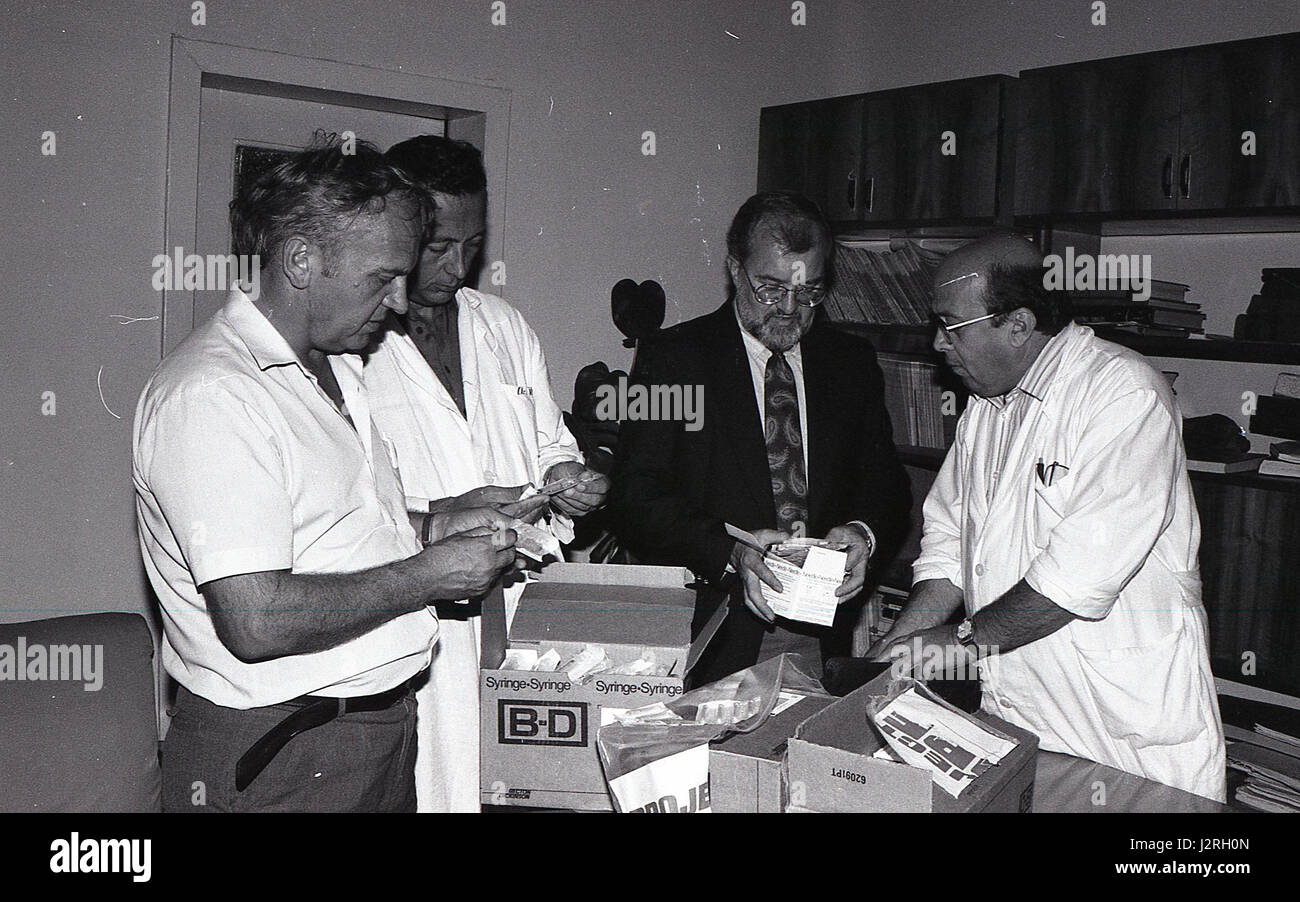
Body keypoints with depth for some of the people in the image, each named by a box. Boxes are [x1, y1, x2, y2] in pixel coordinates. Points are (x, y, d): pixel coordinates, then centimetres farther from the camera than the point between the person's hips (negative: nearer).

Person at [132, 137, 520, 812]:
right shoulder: (208, 394, -22)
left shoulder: (335, 366, 11)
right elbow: (256, 621, -28)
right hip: (274, 755, -9)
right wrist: (425, 576, -19)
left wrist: (434, 528, 5)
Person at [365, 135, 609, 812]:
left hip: (515, 619, 5)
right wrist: (441, 515, -21)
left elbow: (550, 442, 23)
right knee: (426, 787, -2)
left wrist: (565, 477, 1)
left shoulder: (504, 326, 14)